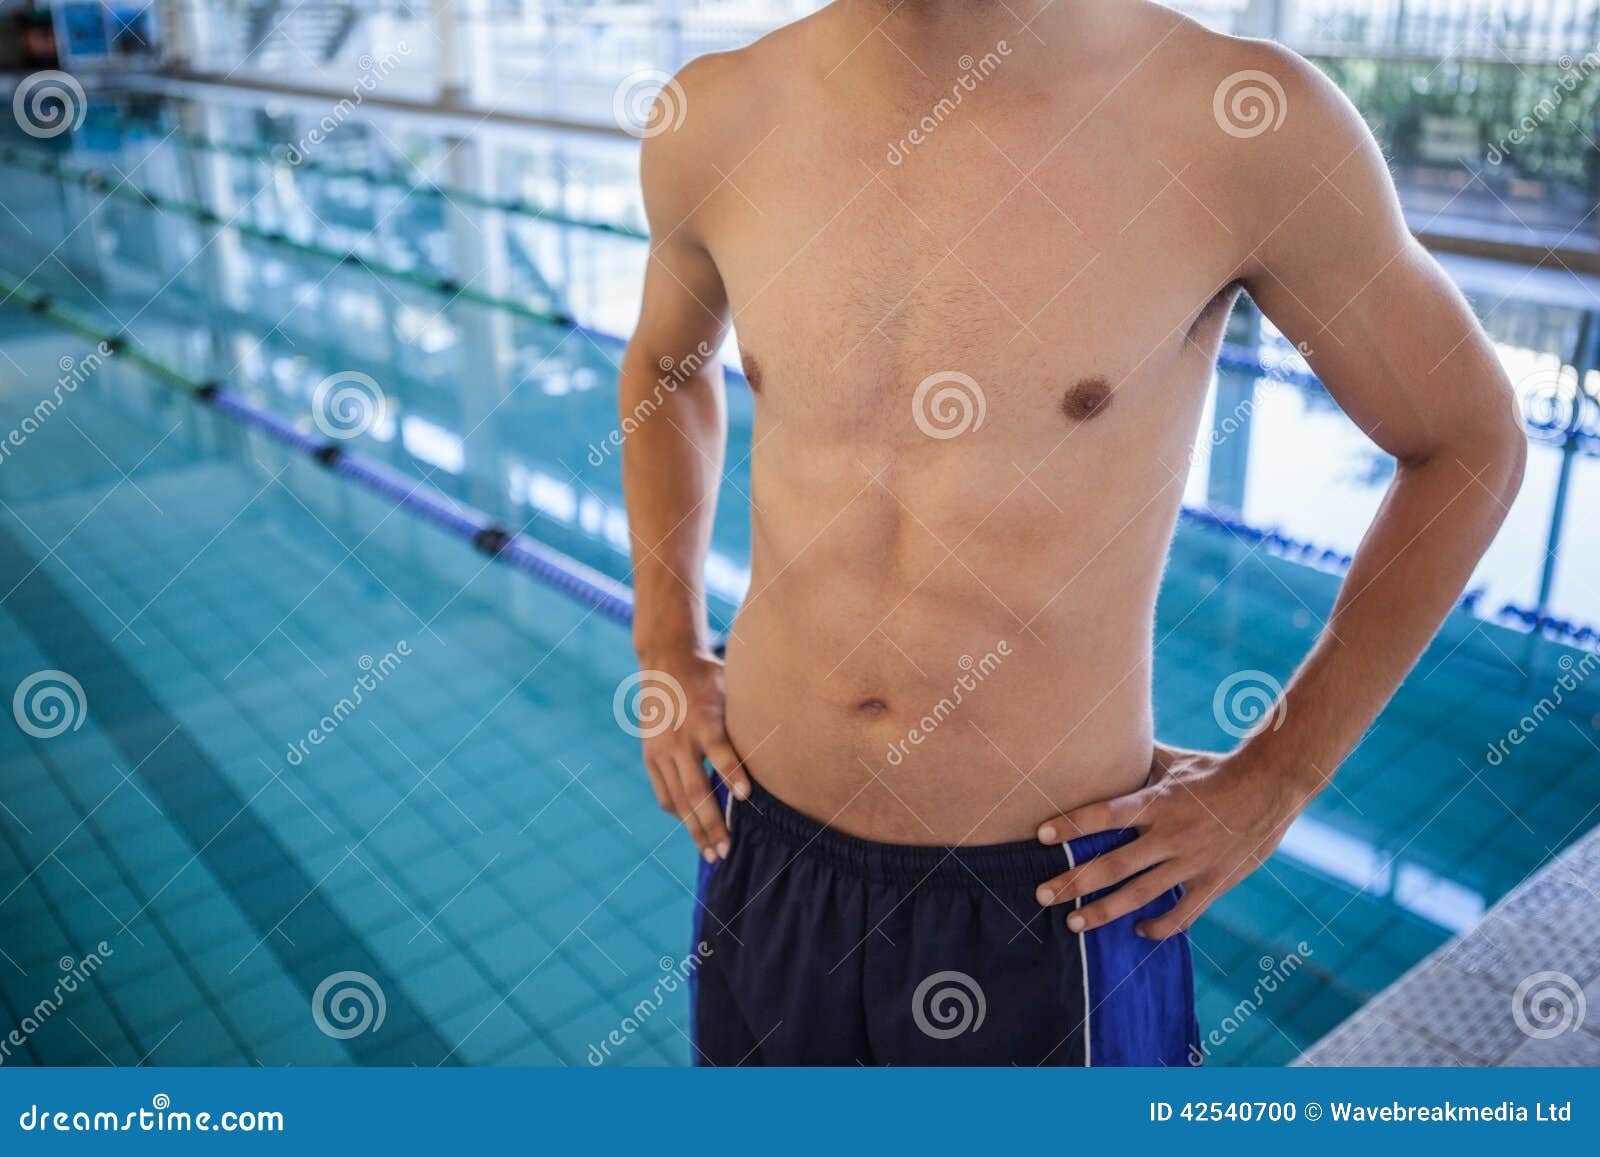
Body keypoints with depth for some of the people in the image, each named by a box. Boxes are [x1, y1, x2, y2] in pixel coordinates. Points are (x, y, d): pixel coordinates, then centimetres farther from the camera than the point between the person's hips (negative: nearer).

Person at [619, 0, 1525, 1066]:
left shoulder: (1244, 121, -15)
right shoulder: (716, 124, -6)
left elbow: (1471, 444, -2)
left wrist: (1278, 777, -4)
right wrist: (668, 643, 5)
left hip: (1051, 894, -3)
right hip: (766, 853, 4)